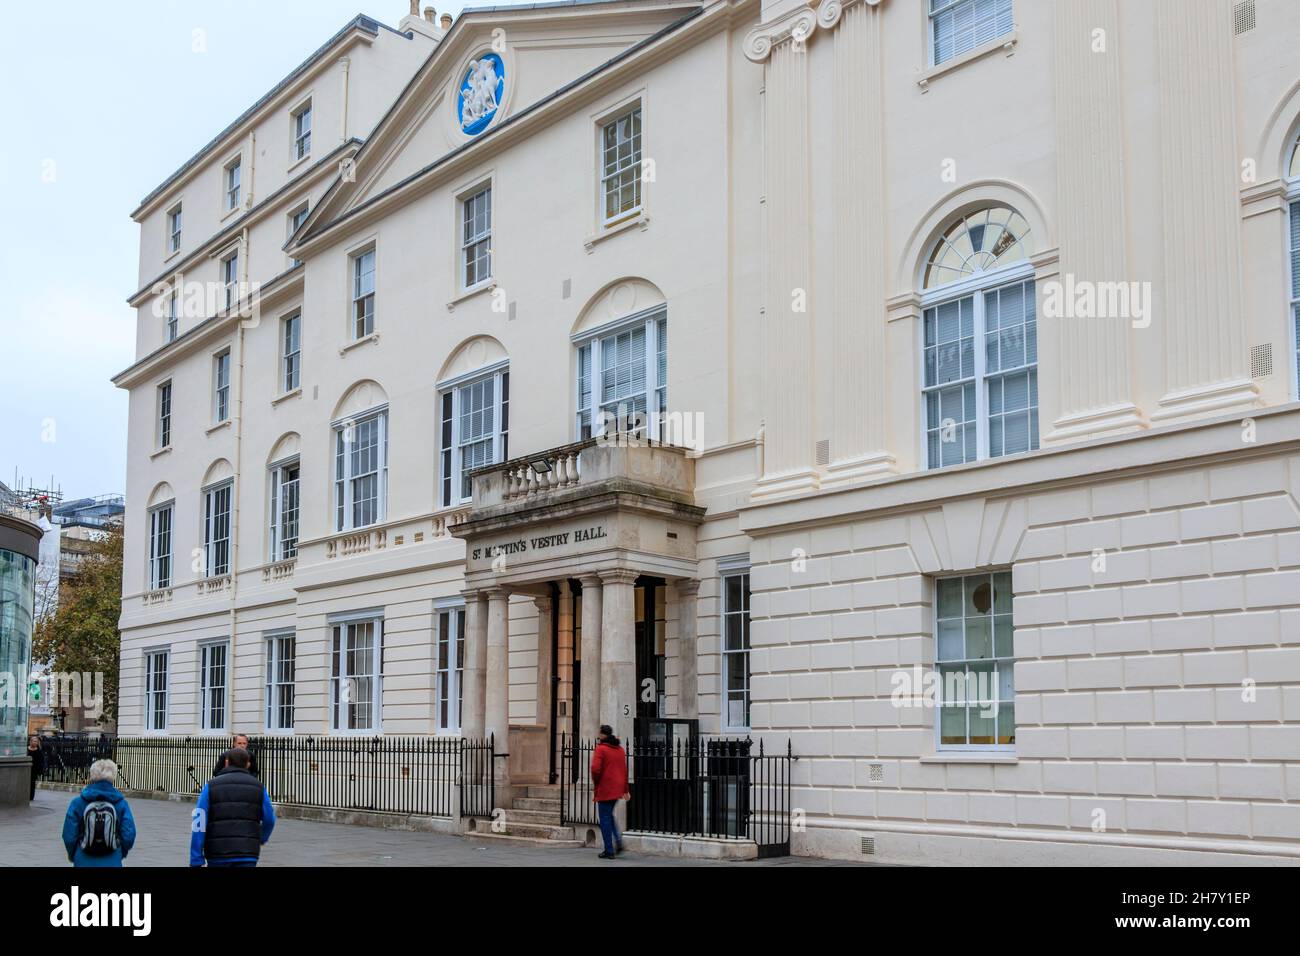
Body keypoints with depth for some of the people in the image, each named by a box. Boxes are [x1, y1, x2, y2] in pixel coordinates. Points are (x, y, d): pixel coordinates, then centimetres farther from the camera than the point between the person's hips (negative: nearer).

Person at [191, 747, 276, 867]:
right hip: (247, 855, 0)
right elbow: (269, 820, 12)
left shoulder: (211, 786, 3)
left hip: (218, 854, 1)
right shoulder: (258, 787, 6)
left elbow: (199, 825, -4)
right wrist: (262, 838, 34)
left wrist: (195, 862, -4)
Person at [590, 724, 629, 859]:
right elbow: (624, 770, 13)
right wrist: (625, 789, 18)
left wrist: (596, 783, 0)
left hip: (605, 789, -7)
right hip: (618, 788, 7)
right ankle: (618, 842, 7)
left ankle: (609, 851, 3)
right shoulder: (620, 749, 9)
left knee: (605, 819, 2)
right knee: (610, 815, 22)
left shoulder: (601, 748, -11)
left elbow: (595, 769, -18)